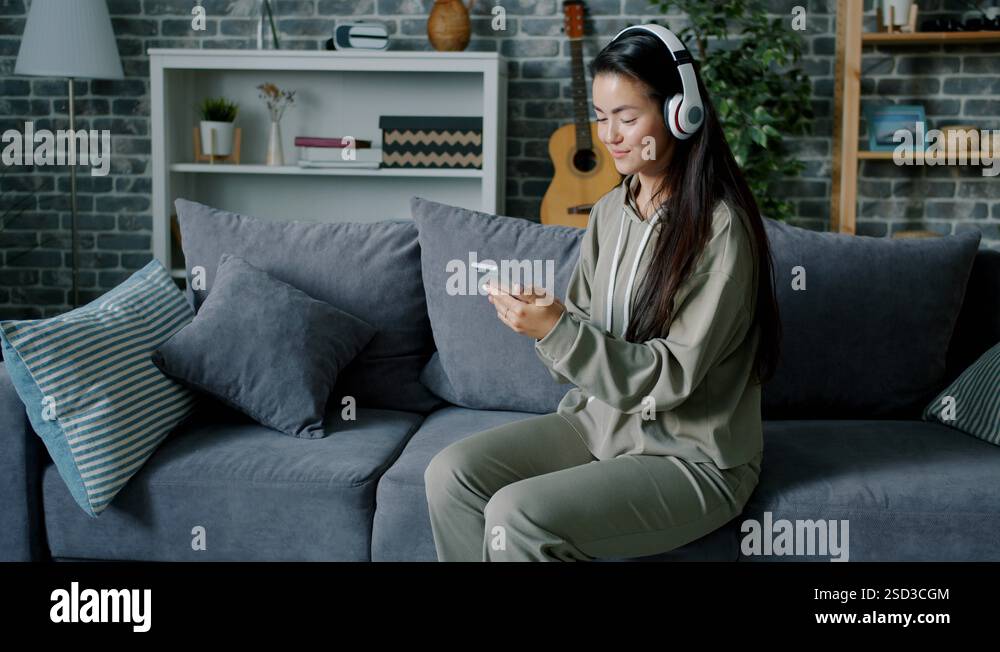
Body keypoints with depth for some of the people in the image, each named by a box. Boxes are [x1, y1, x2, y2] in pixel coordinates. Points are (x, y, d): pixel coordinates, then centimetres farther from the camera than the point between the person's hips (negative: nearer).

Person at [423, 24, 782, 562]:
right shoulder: (610, 212, 5)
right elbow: (581, 332, 8)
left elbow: (672, 376, -20)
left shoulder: (720, 227, -18)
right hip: (601, 419, 7)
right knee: (450, 474, -11)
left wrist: (556, 331, -28)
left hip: (692, 457, -7)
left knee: (516, 516, -26)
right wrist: (539, 313, -14)